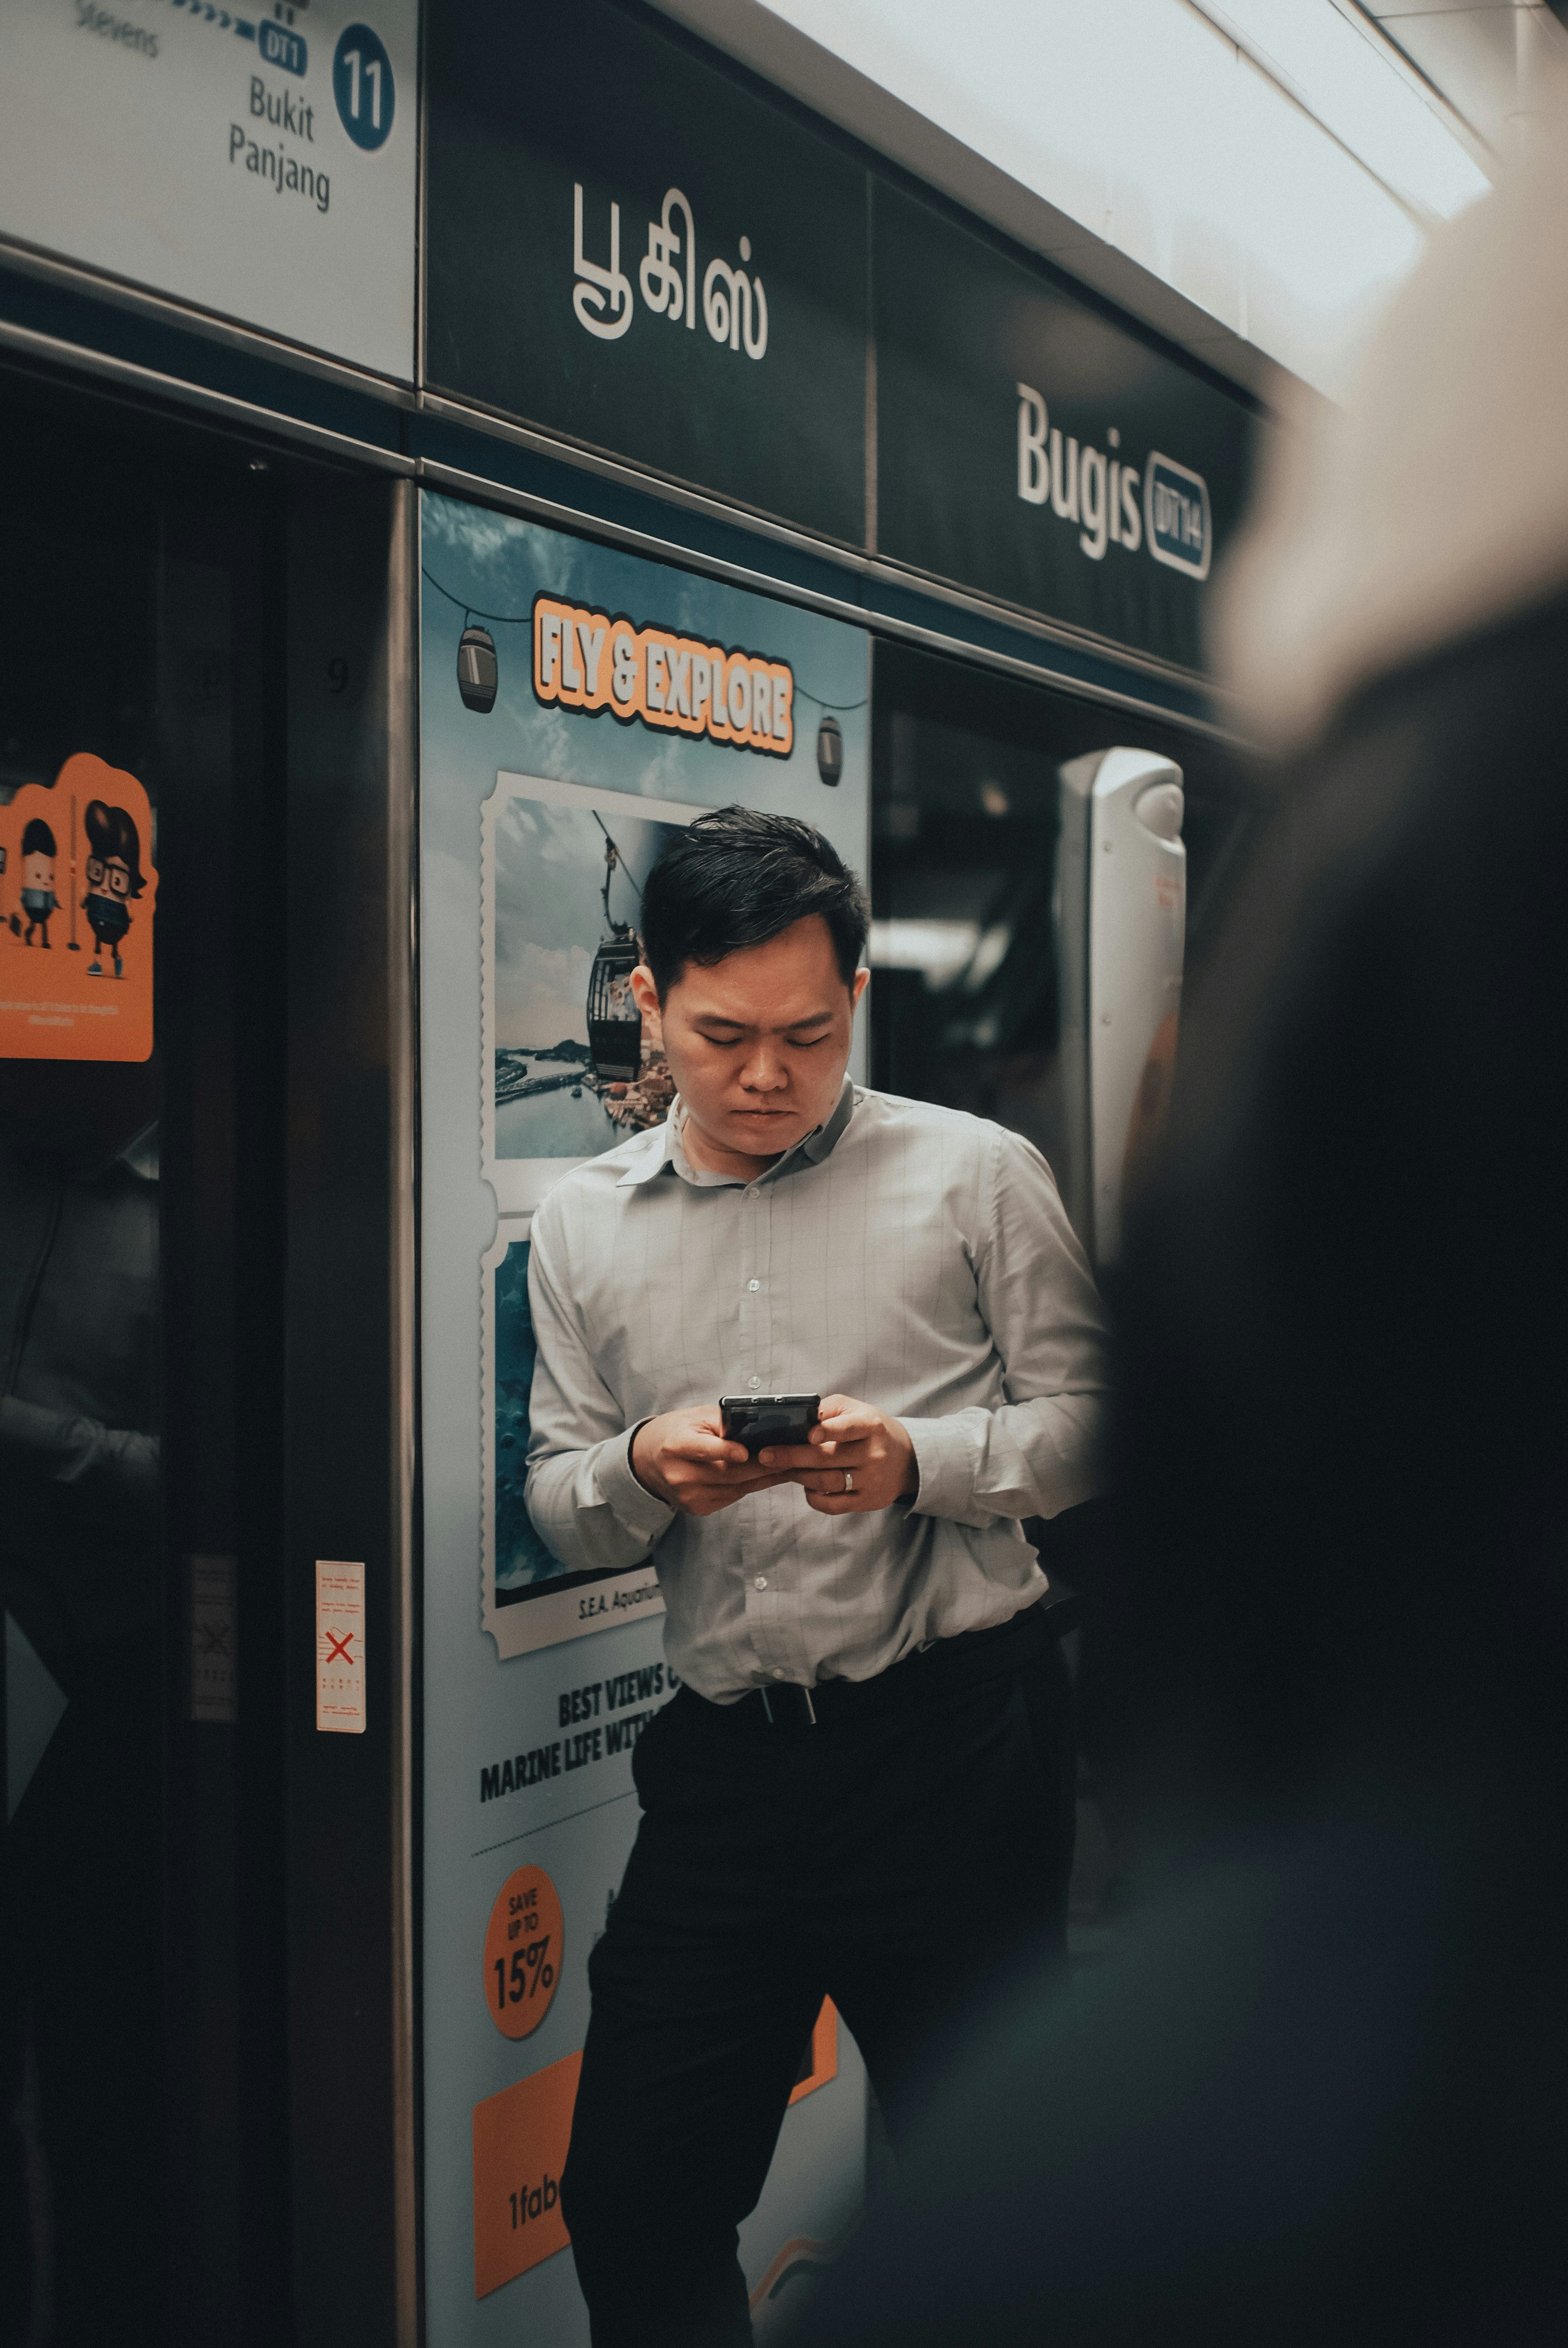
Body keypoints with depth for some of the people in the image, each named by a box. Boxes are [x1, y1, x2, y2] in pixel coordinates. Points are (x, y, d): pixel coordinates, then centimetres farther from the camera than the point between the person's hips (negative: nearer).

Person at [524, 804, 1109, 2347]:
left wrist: (920, 1462, -16)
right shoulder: (583, 1226, 10)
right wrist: (640, 1473, -11)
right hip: (722, 1758, 3)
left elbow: (1091, 1422, 1)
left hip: (955, 1745, -3)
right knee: (628, 2202, 4)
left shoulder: (976, 1177, 1)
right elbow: (559, 1509, 12)